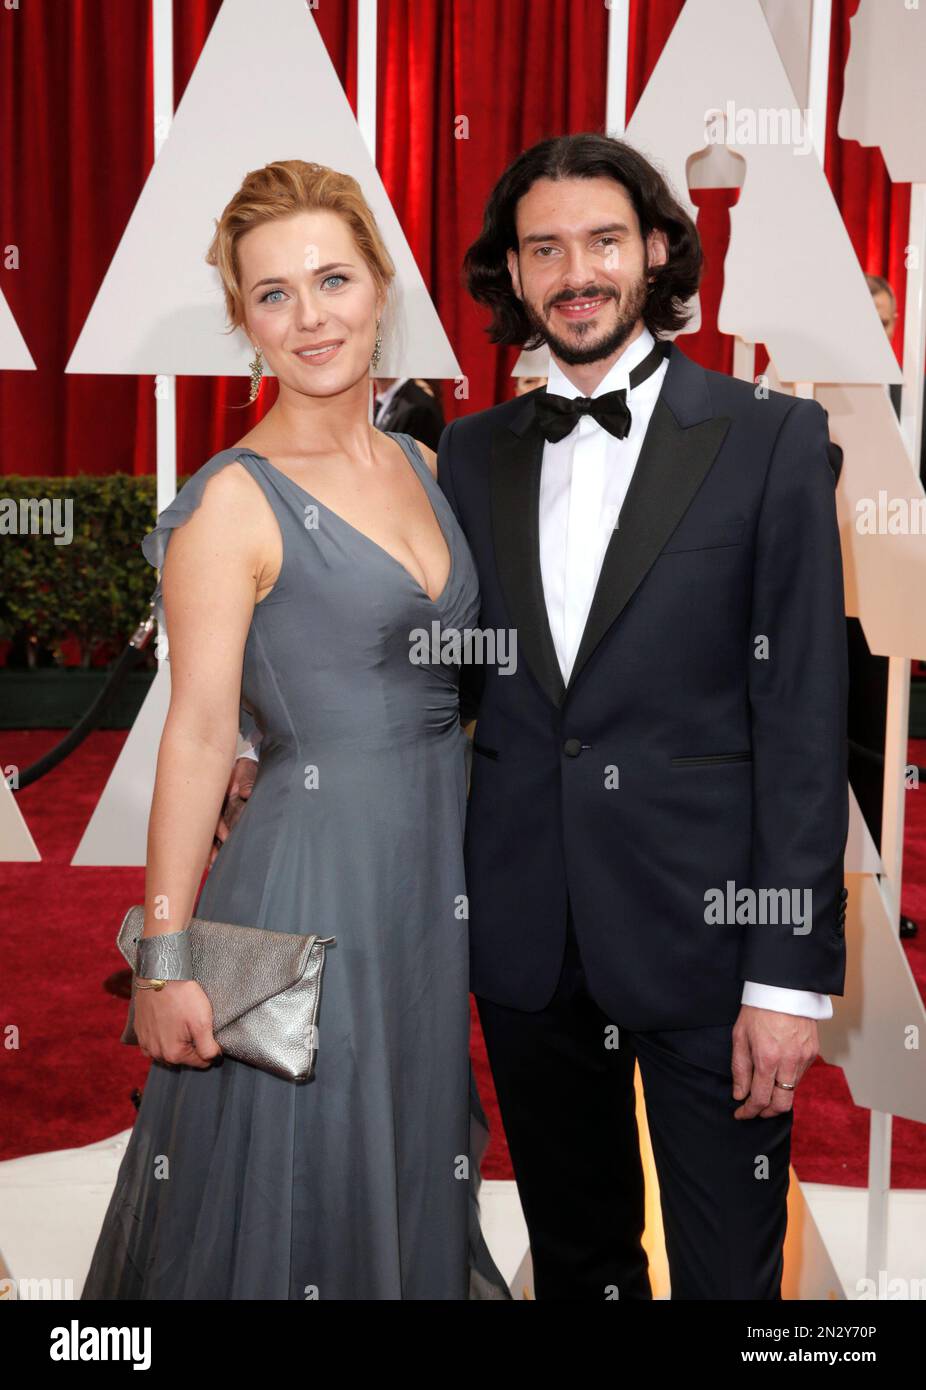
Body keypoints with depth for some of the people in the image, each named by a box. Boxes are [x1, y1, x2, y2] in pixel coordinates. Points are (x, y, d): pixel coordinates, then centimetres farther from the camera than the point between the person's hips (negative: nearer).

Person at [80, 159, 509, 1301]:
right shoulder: (234, 501, -14)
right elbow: (198, 734, -14)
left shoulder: (423, 467, 6)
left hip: (435, 865, 6)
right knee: (297, 1202, 10)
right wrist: (166, 957, -13)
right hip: (309, 873, -6)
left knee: (407, 1174, 23)